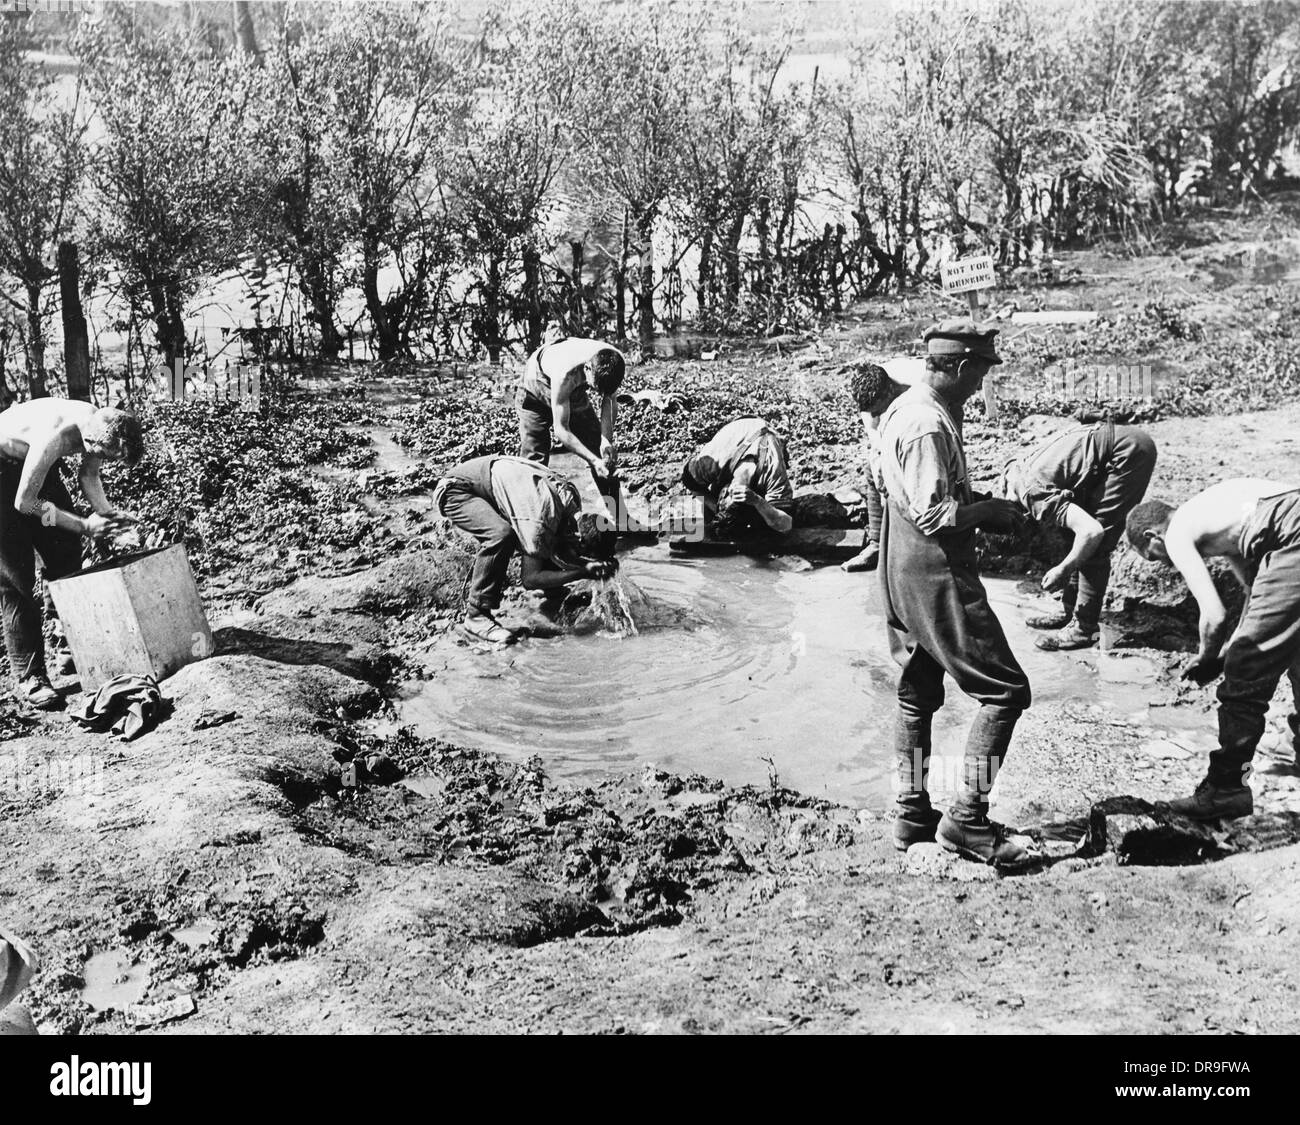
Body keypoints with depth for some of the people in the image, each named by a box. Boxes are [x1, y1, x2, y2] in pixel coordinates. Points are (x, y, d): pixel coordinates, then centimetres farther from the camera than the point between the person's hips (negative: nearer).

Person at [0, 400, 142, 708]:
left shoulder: (100, 424, -18)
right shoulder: (53, 438, -39)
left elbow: (89, 475, 1)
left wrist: (108, 513, -14)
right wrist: (84, 526, -26)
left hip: (34, 464, 7)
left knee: (66, 554, 7)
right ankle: (29, 676, -5)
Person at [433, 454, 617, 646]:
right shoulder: (540, 517, -31)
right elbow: (530, 578, -27)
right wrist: (585, 572, -27)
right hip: (454, 489, -9)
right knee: (501, 534, -30)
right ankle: (475, 619, -22)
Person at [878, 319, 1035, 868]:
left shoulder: (907, 407, 12)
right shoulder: (929, 426, -21)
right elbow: (934, 516, -24)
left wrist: (981, 506, 12)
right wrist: (992, 510, -9)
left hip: (903, 574, 11)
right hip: (937, 575, -11)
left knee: (918, 693, 17)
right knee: (1005, 690, -4)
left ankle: (912, 813, 26)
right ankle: (966, 818, -1)